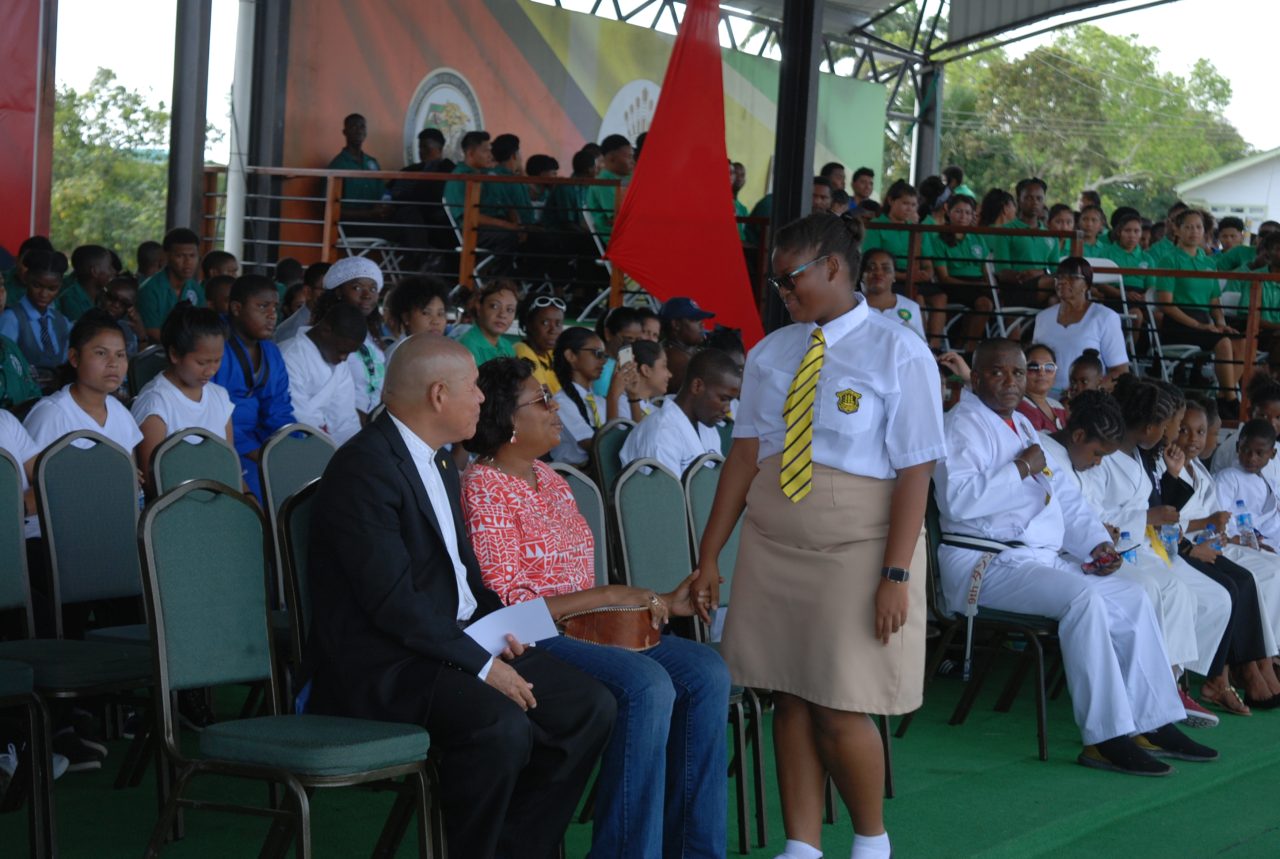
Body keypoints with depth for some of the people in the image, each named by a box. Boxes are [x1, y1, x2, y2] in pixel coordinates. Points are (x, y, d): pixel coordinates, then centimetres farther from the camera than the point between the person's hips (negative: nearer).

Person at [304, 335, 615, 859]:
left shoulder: (438, 463, 15)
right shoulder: (364, 467, -16)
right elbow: (393, 600, -23)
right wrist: (481, 666, -21)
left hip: (460, 640, 10)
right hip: (386, 665, -10)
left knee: (590, 707, -4)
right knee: (502, 726, -33)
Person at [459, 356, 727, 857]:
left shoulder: (548, 479, 18)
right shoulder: (484, 488, -8)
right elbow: (506, 604, -16)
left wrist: (659, 603, 7)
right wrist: (609, 595, -16)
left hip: (585, 627, 8)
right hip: (530, 642, -8)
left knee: (706, 672, -12)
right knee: (647, 684, -30)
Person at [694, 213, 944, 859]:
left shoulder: (898, 353, -6)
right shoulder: (769, 355, 9)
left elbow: (915, 471, -11)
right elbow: (745, 454, 7)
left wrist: (896, 575, -17)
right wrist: (710, 557, 3)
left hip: (857, 546, -5)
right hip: (773, 544, 5)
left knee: (841, 709, -4)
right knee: (790, 700, 6)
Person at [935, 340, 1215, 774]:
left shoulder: (1023, 426, 22)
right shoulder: (962, 425, -6)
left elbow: (1065, 496, 24)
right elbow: (957, 499, -23)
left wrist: (1096, 542, 8)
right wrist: (1021, 469, -16)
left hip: (1046, 558, 9)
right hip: (987, 563, -9)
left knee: (1135, 599, 0)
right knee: (1083, 598, -30)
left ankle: (1154, 724, 2)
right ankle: (1105, 738, -29)